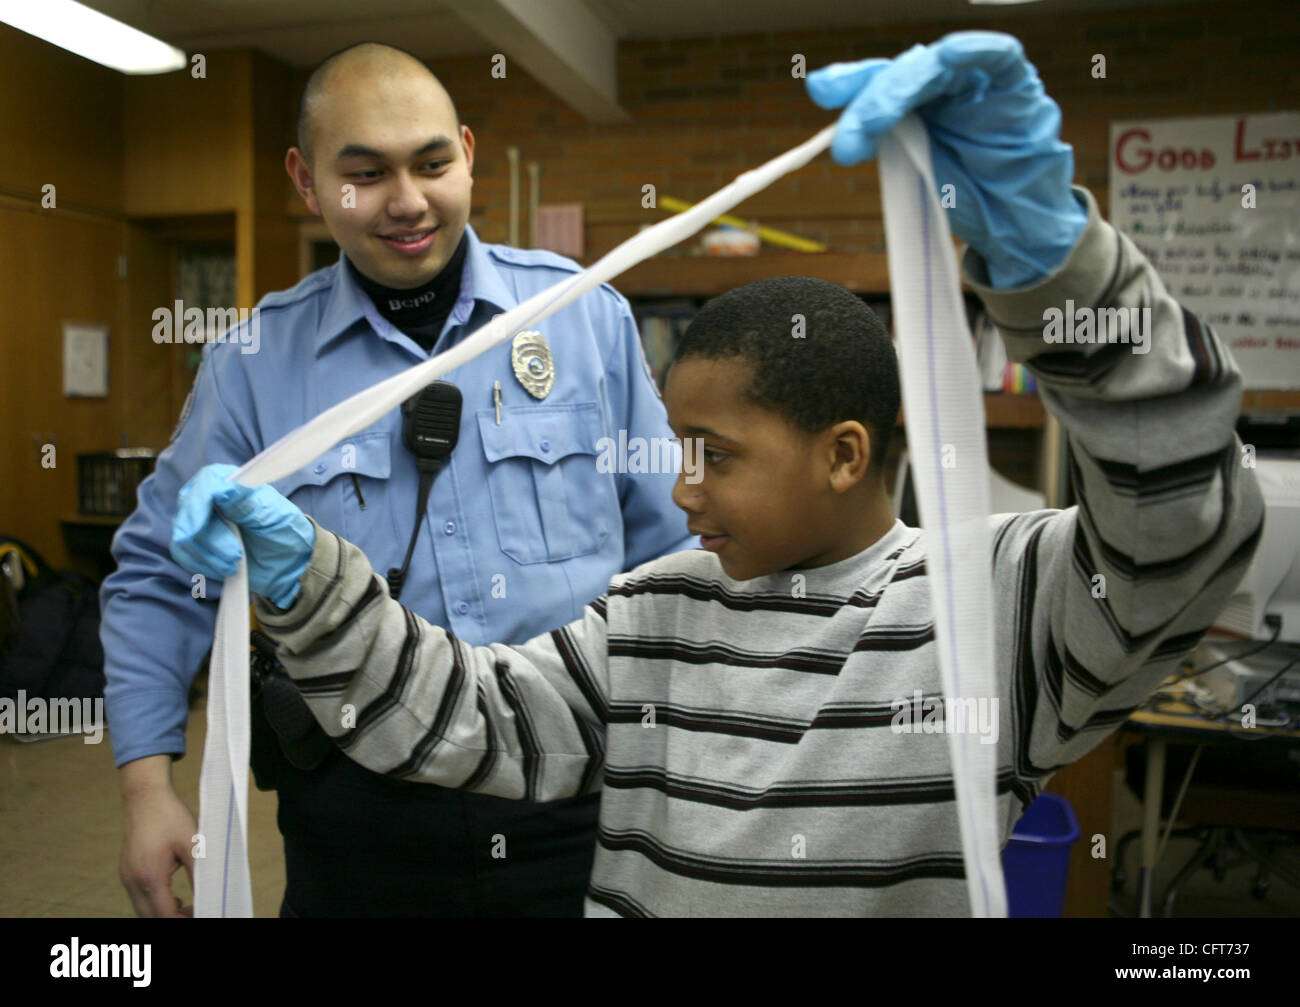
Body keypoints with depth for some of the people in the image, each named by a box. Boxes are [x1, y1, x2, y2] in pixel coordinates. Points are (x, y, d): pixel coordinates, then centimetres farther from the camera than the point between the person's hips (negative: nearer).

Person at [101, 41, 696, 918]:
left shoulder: (588, 313, -3)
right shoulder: (256, 361, -2)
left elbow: (665, 544, 3)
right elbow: (161, 577, 6)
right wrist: (148, 787, -1)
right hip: (358, 805, 1)